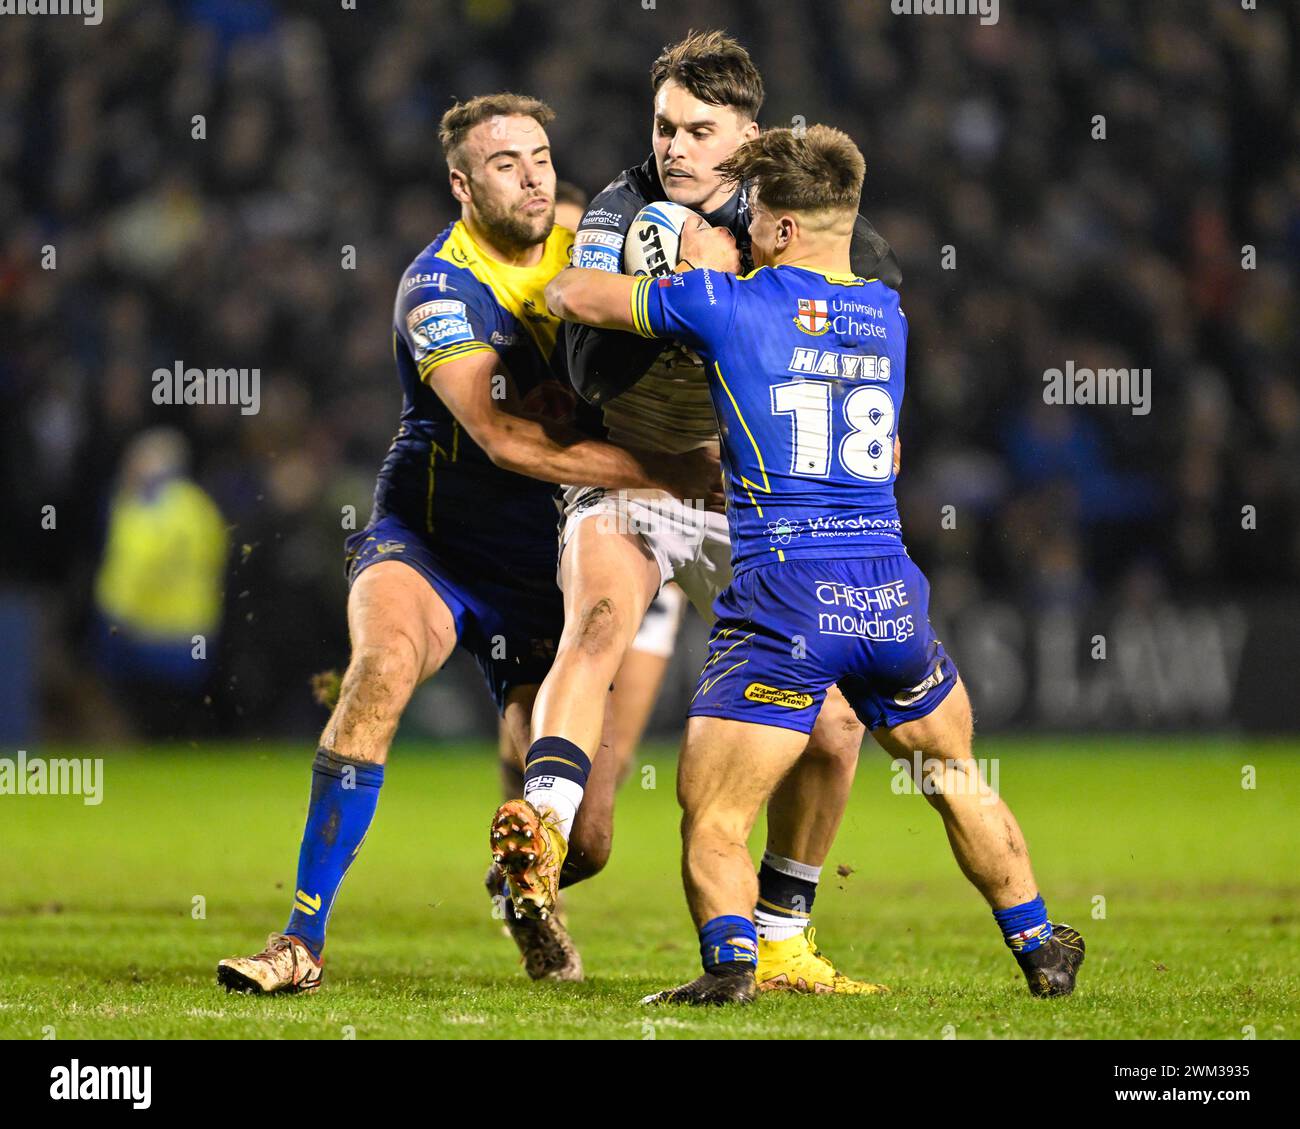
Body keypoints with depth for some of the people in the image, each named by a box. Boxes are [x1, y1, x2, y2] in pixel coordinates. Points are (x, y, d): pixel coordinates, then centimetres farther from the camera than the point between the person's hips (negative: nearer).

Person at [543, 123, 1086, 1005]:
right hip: (890, 595, 5)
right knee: (958, 778, 27)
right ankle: (1041, 950, 32)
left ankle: (730, 963, -22)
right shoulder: (887, 314, 13)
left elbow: (570, 296, 10)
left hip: (782, 599, -5)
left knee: (711, 819, 0)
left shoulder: (726, 304, -2)